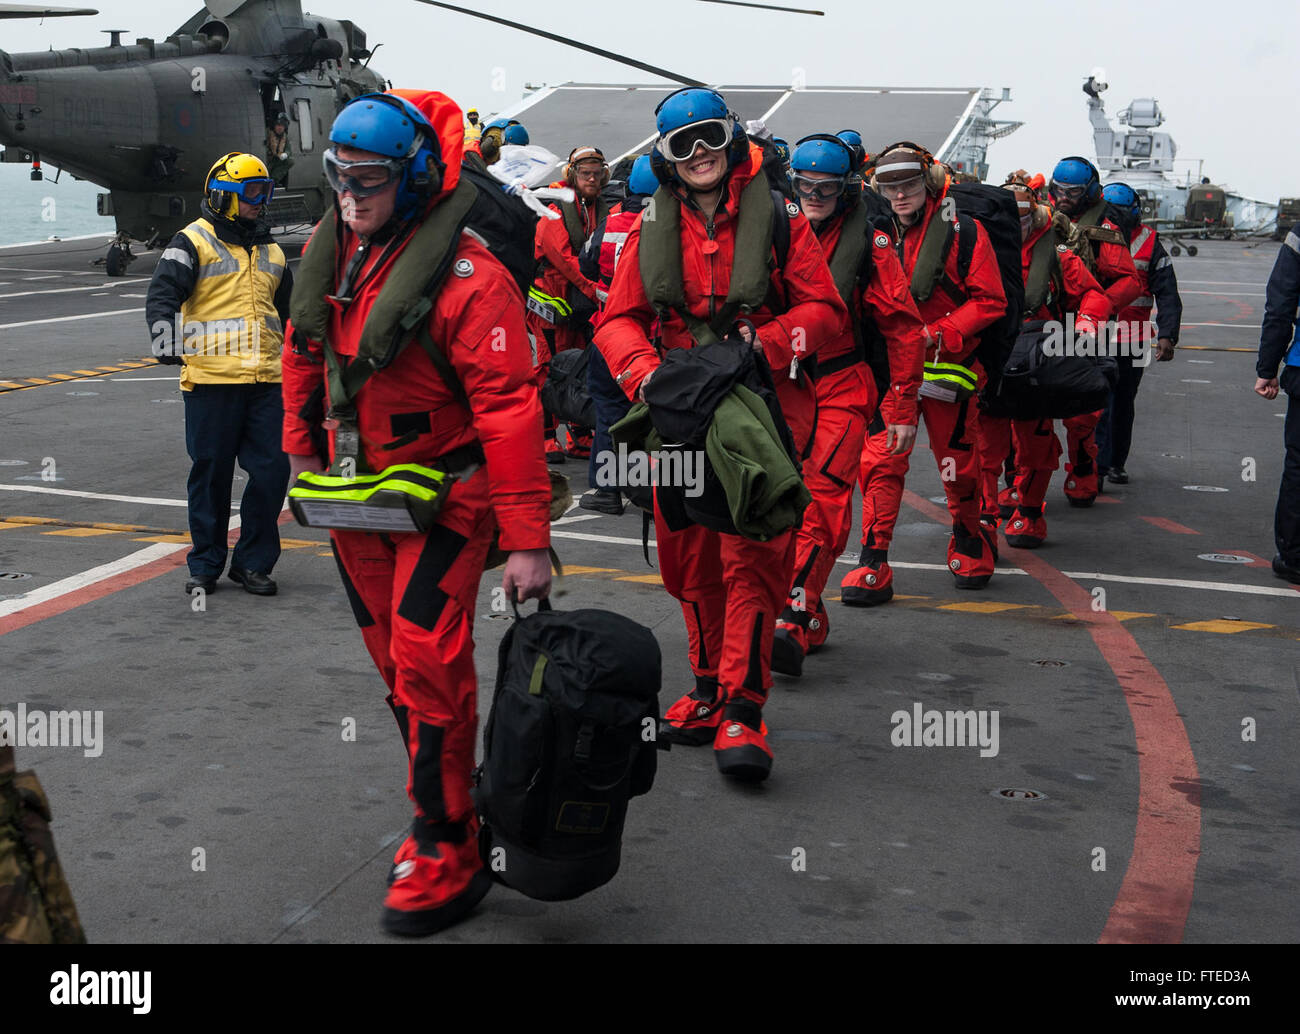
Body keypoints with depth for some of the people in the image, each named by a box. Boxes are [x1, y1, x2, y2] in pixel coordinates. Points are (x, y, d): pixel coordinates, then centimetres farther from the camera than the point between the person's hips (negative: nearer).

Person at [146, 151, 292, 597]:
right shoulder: (193, 242, 1)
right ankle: (205, 566, 15)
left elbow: (288, 312, 31)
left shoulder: (271, 251, 20)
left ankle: (253, 562, 13)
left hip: (266, 379, 5)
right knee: (211, 473, 3)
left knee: (272, 468, -1)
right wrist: (166, 341, -23)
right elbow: (162, 294, -9)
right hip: (211, 378, -5)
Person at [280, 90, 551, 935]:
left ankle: (449, 853, 0)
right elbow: (306, 355, 18)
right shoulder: (330, 253, 1)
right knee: (395, 657, 14)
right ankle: (447, 806, 31)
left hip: (444, 493, -7)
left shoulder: (466, 276, -22)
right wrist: (301, 457, 21)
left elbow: (509, 406, -23)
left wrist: (526, 539, -25)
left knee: (428, 663, -12)